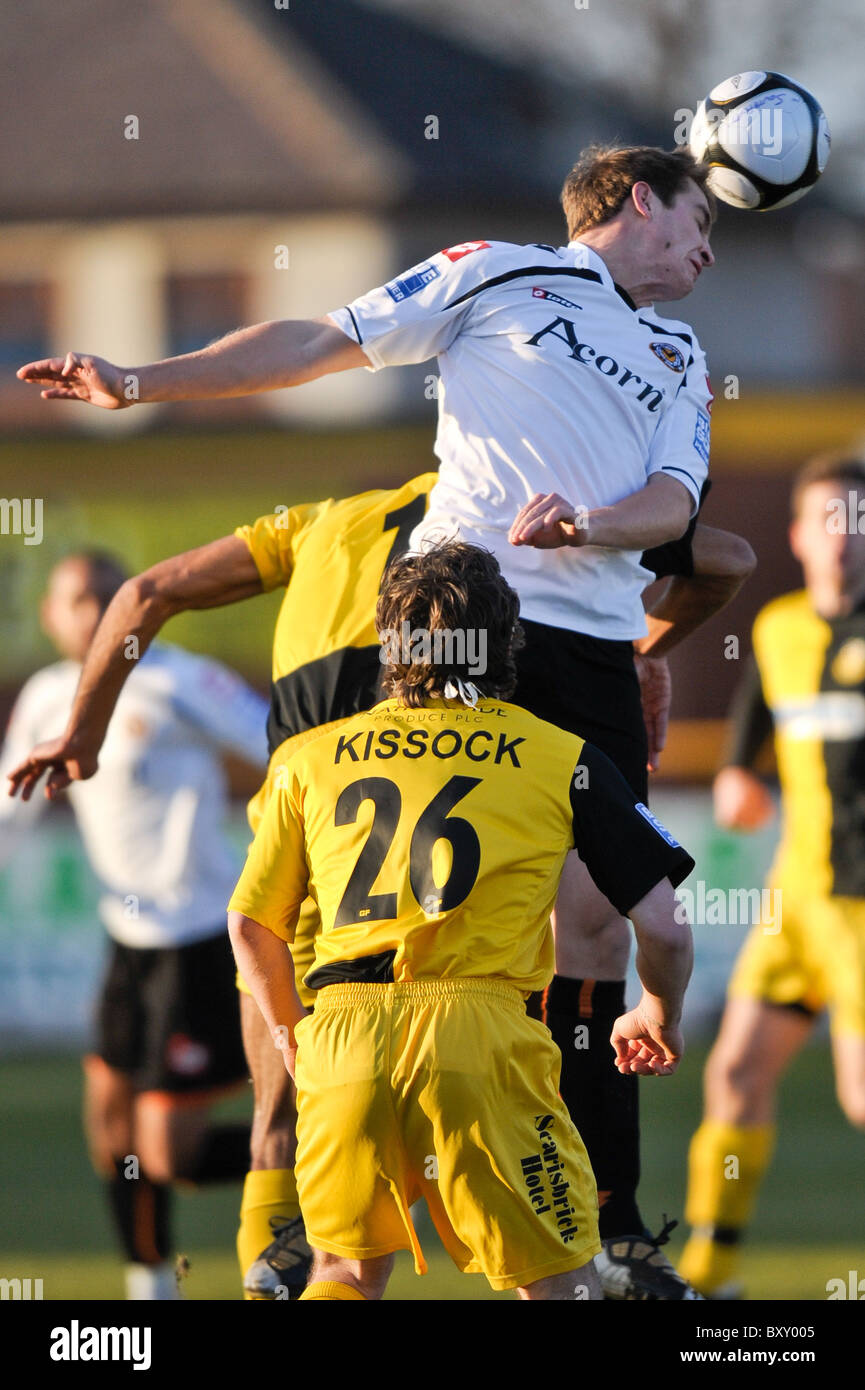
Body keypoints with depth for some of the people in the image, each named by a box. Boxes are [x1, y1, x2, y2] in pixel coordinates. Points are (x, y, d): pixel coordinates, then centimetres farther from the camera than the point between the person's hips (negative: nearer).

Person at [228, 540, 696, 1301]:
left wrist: (293, 1039, 43)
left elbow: (252, 926, 25)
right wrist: (660, 1020, 33)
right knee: (563, 1284, 6)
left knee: (349, 1269, 23)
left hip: (342, 1031, 3)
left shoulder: (312, 759, 20)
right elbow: (665, 931, 11)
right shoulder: (564, 759, 12)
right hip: (481, 1033, -3)